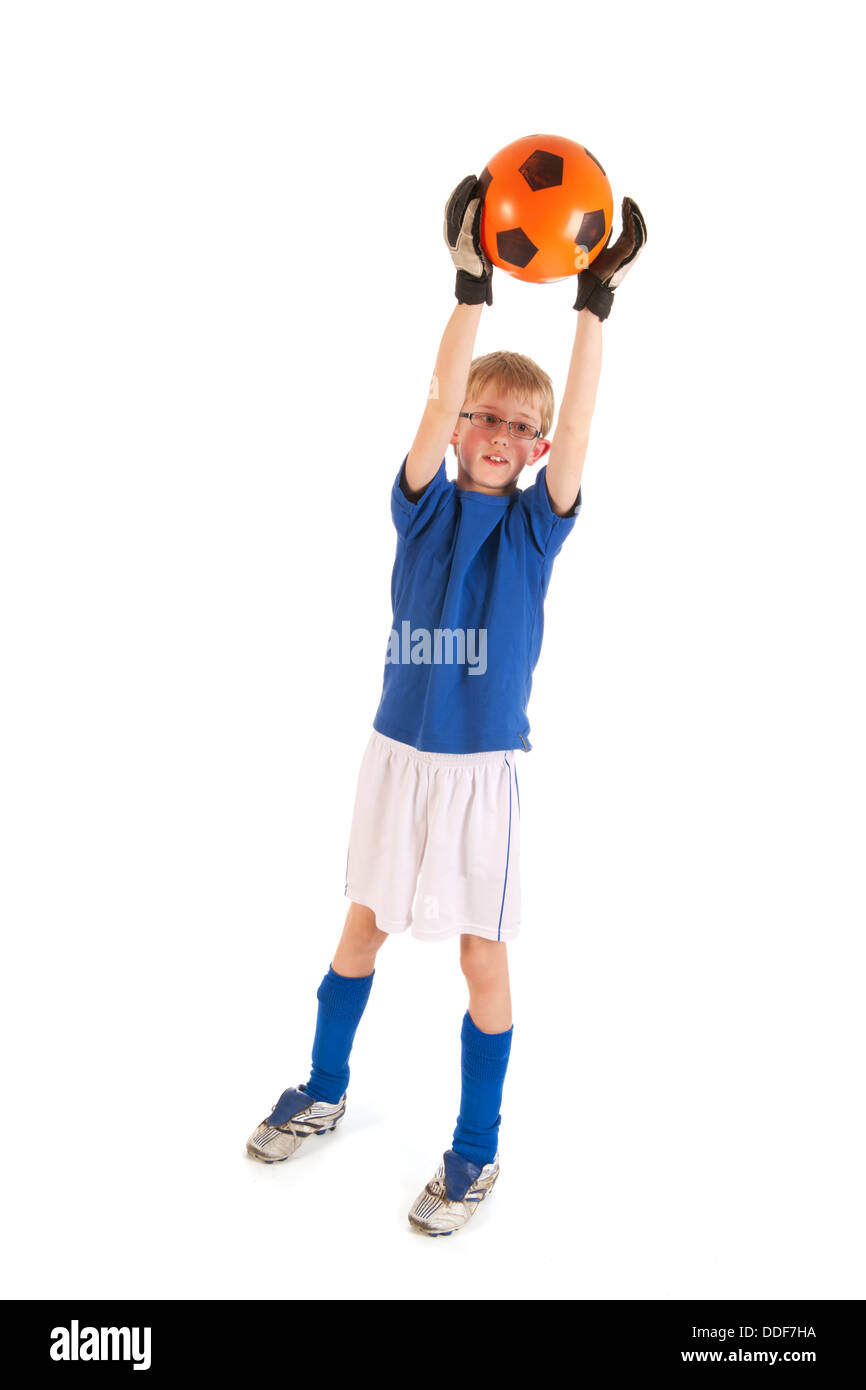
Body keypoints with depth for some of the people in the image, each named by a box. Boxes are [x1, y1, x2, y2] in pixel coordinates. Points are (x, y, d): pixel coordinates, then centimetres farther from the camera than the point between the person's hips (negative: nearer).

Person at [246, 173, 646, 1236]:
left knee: (482, 950, 5)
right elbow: (440, 398, -14)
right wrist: (472, 287, -24)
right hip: (397, 749, 2)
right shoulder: (425, 505, -2)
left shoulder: (536, 523, -4)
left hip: (484, 763, -2)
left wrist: (592, 308, -24)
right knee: (365, 919, 17)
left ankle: (476, 1150, 23)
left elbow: (579, 420, -16)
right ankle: (325, 1090, 39)